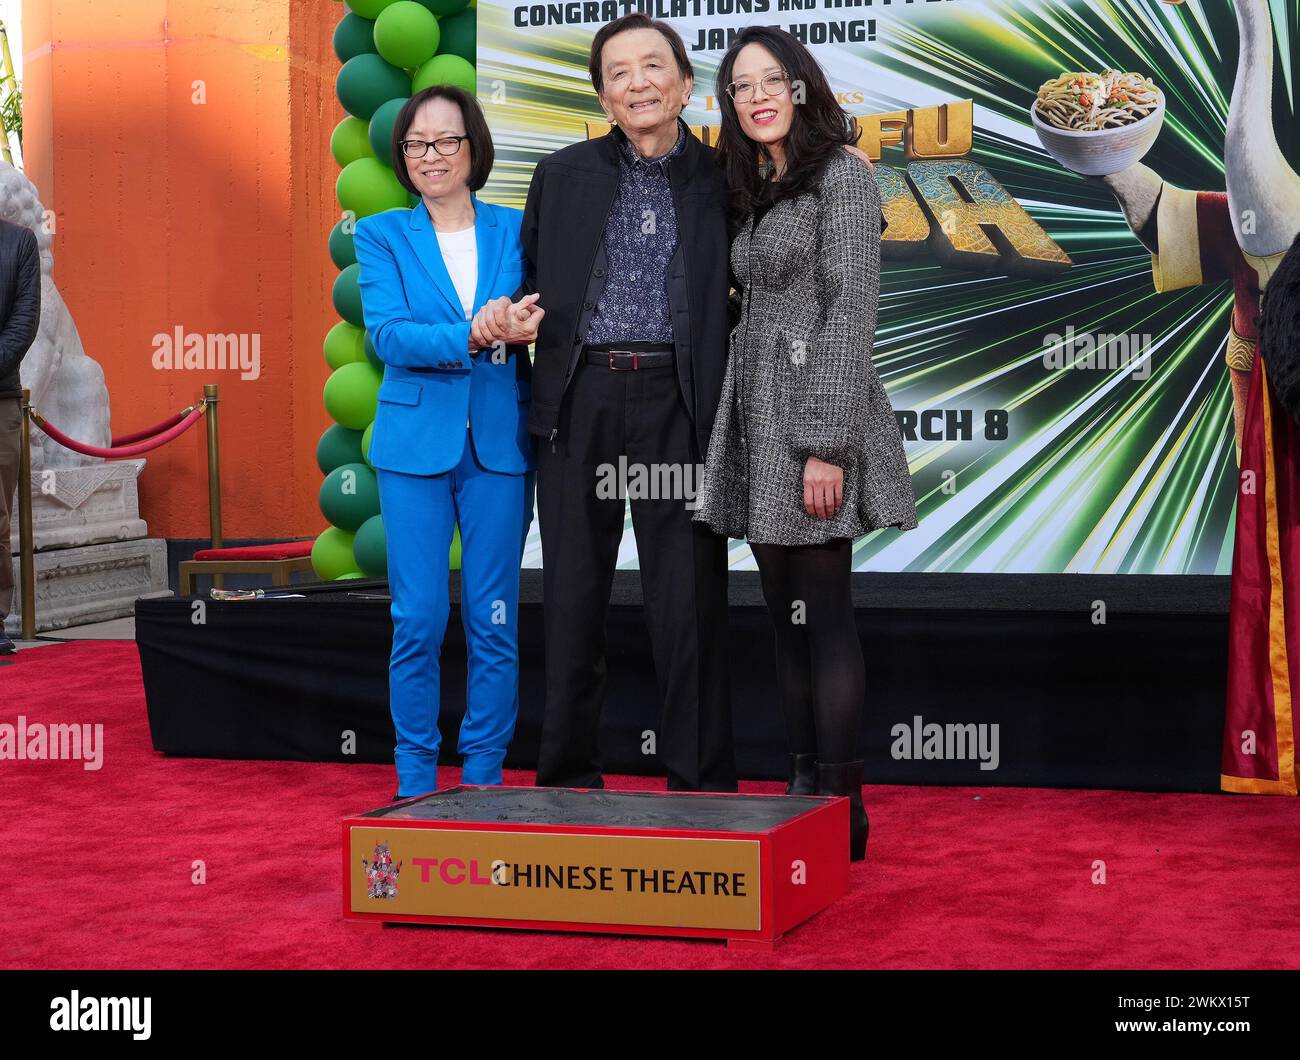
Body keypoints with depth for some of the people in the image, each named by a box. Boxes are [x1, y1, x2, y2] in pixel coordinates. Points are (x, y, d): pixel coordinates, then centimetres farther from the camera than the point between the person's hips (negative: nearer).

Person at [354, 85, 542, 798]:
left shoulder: (515, 229, 9)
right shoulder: (382, 235, 5)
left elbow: (541, 315, 1)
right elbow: (387, 333, -8)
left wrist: (518, 326, -23)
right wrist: (473, 337, -23)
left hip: (500, 443, 1)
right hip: (415, 442, -1)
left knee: (494, 620, 3)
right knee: (418, 620, 0)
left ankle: (484, 780, 14)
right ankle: (415, 786, 11)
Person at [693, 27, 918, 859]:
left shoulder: (841, 176, -7)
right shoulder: (757, 192, 18)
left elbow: (851, 313, -15)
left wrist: (826, 446, -20)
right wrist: (741, 436, 13)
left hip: (813, 418, -8)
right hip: (755, 422, 8)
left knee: (822, 615, -7)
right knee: (786, 619, 9)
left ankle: (839, 811, -2)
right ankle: (802, 796, 15)